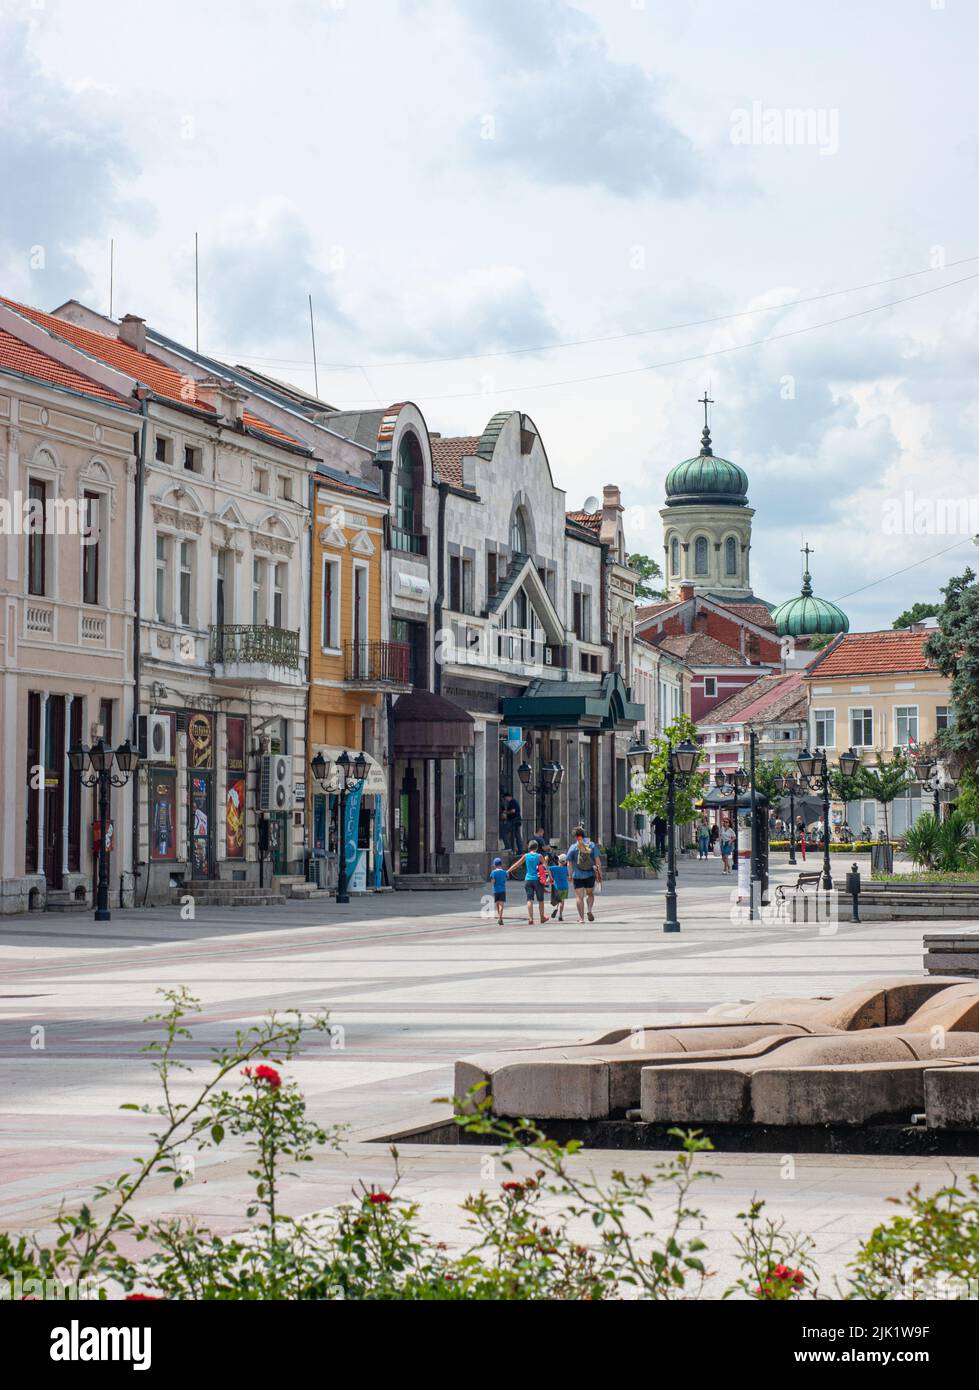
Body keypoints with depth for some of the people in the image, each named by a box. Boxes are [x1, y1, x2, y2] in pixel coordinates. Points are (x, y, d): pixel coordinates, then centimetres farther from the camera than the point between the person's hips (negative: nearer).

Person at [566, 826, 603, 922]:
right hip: (590, 875, 2)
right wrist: (600, 872, 3)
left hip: (577, 875, -2)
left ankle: (581, 917, -2)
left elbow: (569, 863, -4)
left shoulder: (573, 847, -5)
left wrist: (570, 875, 6)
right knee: (590, 894, 19)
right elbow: (597, 860, -3)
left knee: (579, 896, 2)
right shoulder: (592, 845, -1)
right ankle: (589, 910, -4)